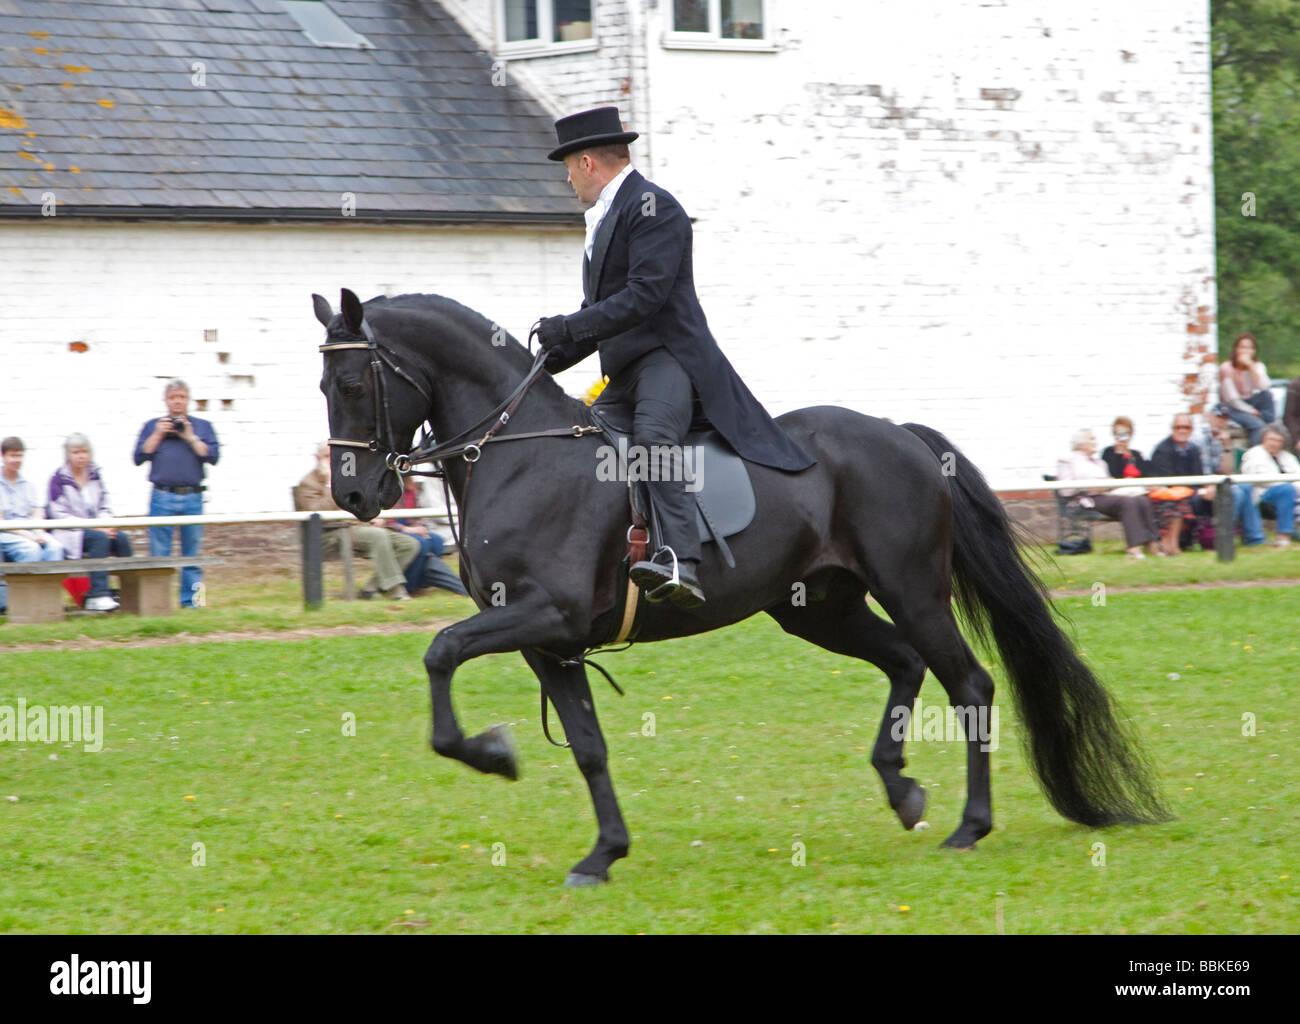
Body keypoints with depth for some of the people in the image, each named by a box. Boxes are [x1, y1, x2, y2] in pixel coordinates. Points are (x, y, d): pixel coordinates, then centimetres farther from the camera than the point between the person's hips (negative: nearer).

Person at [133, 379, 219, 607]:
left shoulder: (202, 426, 14)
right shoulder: (152, 426, 14)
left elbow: (212, 456, 0)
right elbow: (140, 456, 4)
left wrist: (190, 437, -5)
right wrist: (158, 435, -3)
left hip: (192, 497, 1)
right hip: (162, 497, -1)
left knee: (192, 552, 3)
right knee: (159, 554, -3)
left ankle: (190, 599, 9)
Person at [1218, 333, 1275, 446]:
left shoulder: (1257, 366, 1)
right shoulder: (1227, 369, -12)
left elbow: (1263, 387, -19)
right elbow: (1231, 399, -14)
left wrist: (1250, 366, -25)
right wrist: (1251, 411, -17)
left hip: (1250, 404, 5)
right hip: (1233, 409, -5)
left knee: (1267, 394, -25)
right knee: (1258, 425, -31)